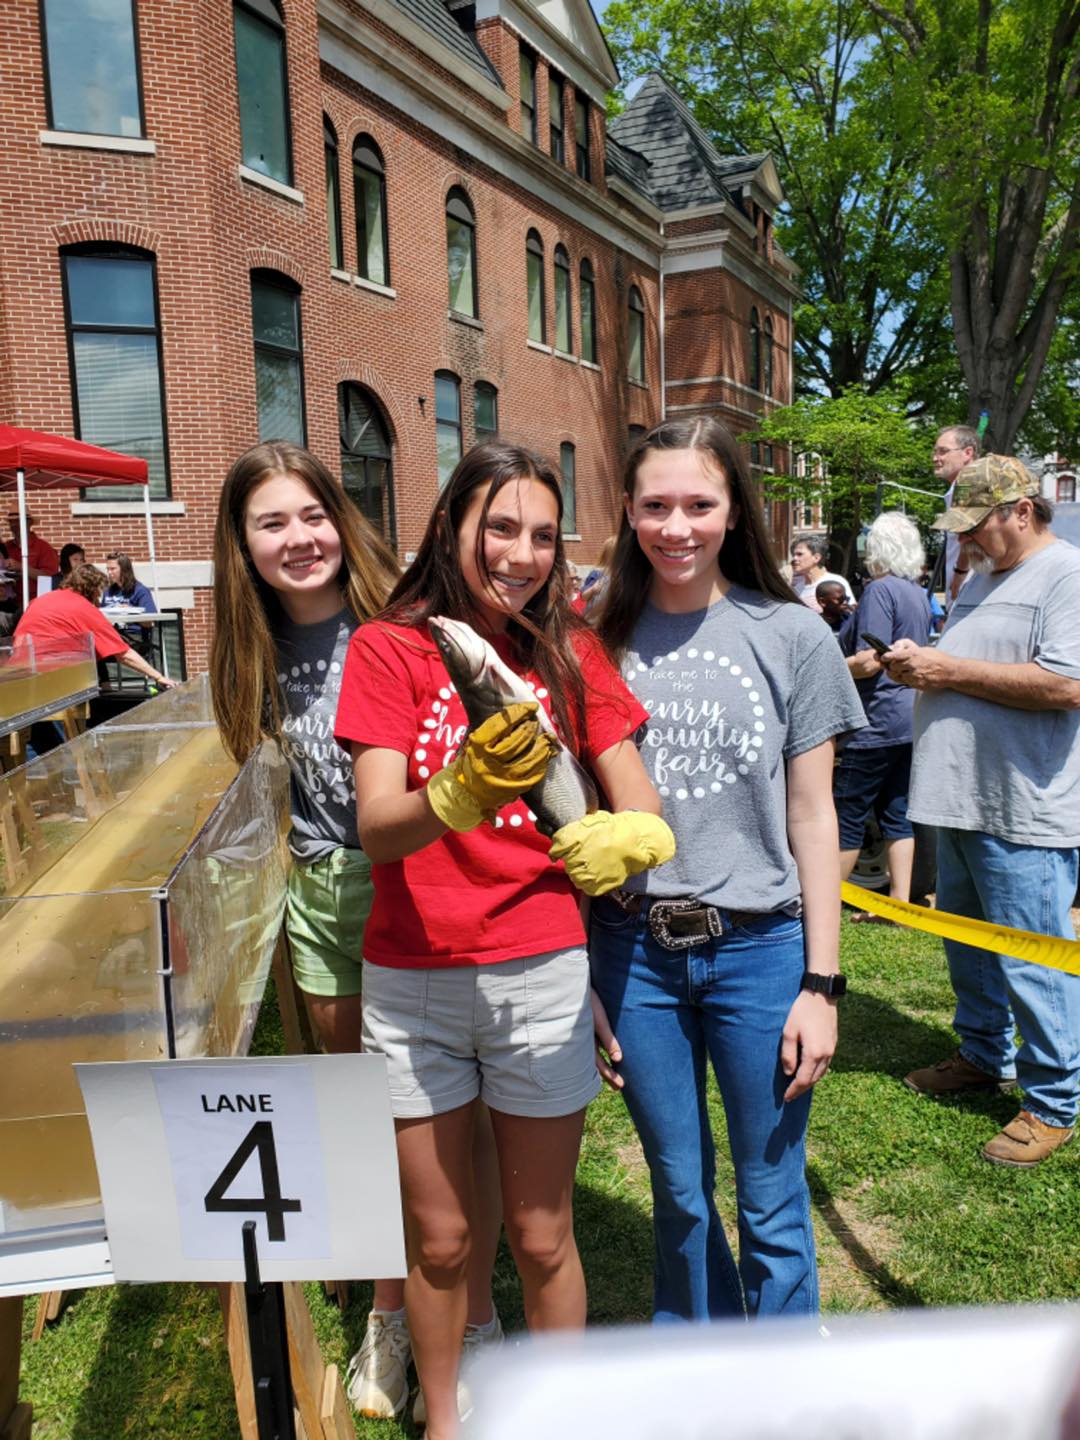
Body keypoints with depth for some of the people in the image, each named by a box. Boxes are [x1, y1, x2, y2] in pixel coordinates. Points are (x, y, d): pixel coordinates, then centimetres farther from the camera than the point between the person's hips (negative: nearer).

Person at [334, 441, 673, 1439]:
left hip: (543, 975, 1)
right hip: (413, 982, 0)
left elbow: (641, 808, -3)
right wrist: (460, 792, -37)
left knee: (541, 1236, 15)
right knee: (439, 1239, 16)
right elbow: (377, 829, -17)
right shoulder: (388, 648, -5)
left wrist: (628, 838, -26)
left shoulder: (570, 651, 1)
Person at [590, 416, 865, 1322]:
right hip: (634, 951, 2)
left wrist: (820, 984, -4)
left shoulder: (793, 636, -3)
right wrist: (583, 975, 3)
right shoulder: (604, 641, 2)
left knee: (772, 1203, 11)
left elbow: (811, 817, -2)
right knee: (680, 1192, 19)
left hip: (758, 947, -2)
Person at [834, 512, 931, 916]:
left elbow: (870, 661, -21)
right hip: (910, 718, 9)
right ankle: (900, 901, 14)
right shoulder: (919, 594, 13)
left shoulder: (880, 589, -14)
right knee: (897, 811, 11)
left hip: (878, 720, -9)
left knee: (847, 814, 0)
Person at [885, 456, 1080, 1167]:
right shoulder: (981, 579, 18)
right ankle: (985, 1057, 37)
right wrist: (918, 661, 4)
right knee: (967, 943, 19)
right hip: (963, 803, 9)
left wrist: (951, 671, -18)